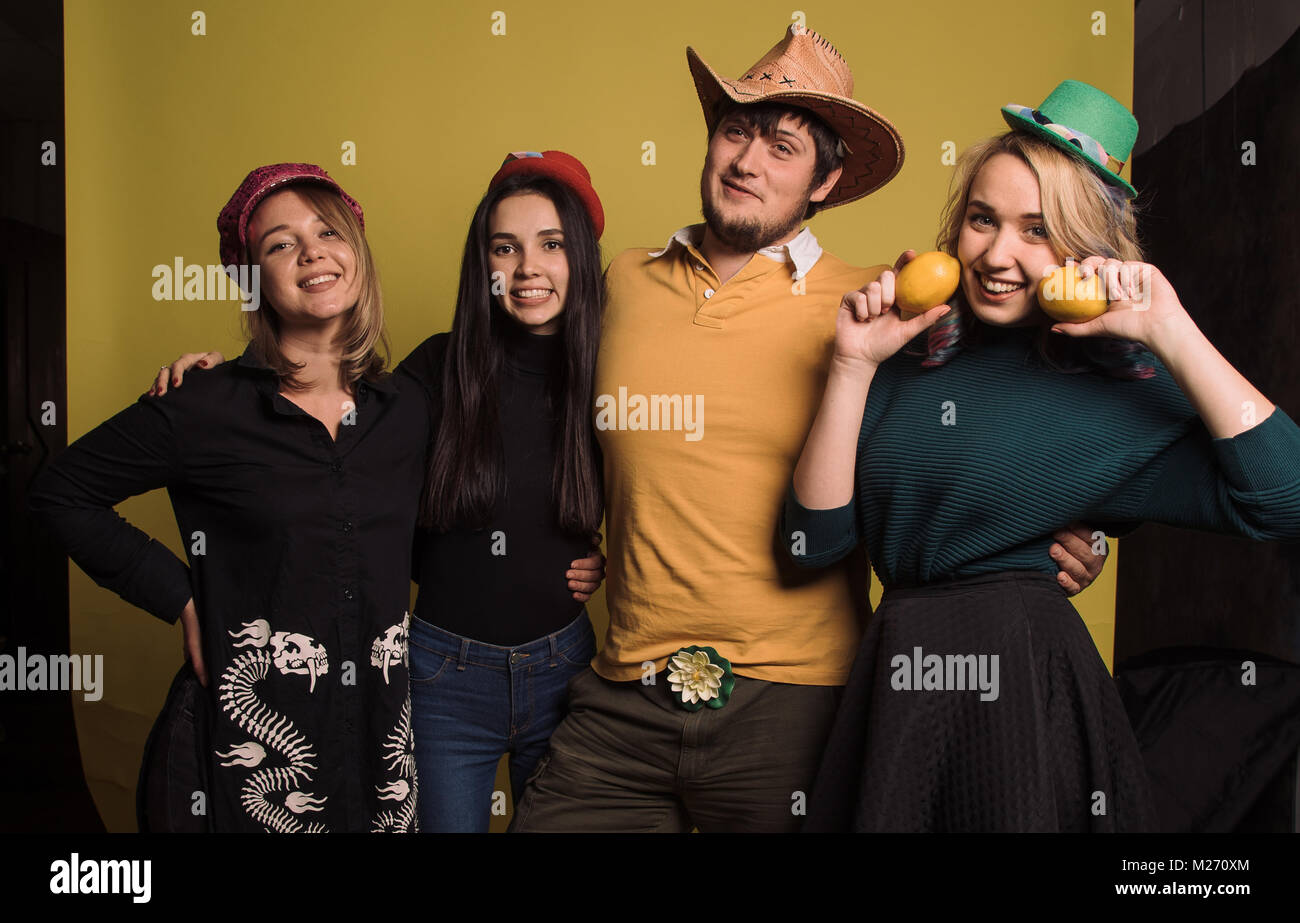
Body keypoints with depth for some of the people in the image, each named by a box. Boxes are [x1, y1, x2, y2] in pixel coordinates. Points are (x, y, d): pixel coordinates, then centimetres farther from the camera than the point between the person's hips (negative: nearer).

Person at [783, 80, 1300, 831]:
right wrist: (854, 367, -9)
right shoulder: (908, 365, 2)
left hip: (1027, 679, -3)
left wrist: (1170, 333, -17)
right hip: (895, 682, 3)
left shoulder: (1116, 384, -5)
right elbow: (816, 539, -5)